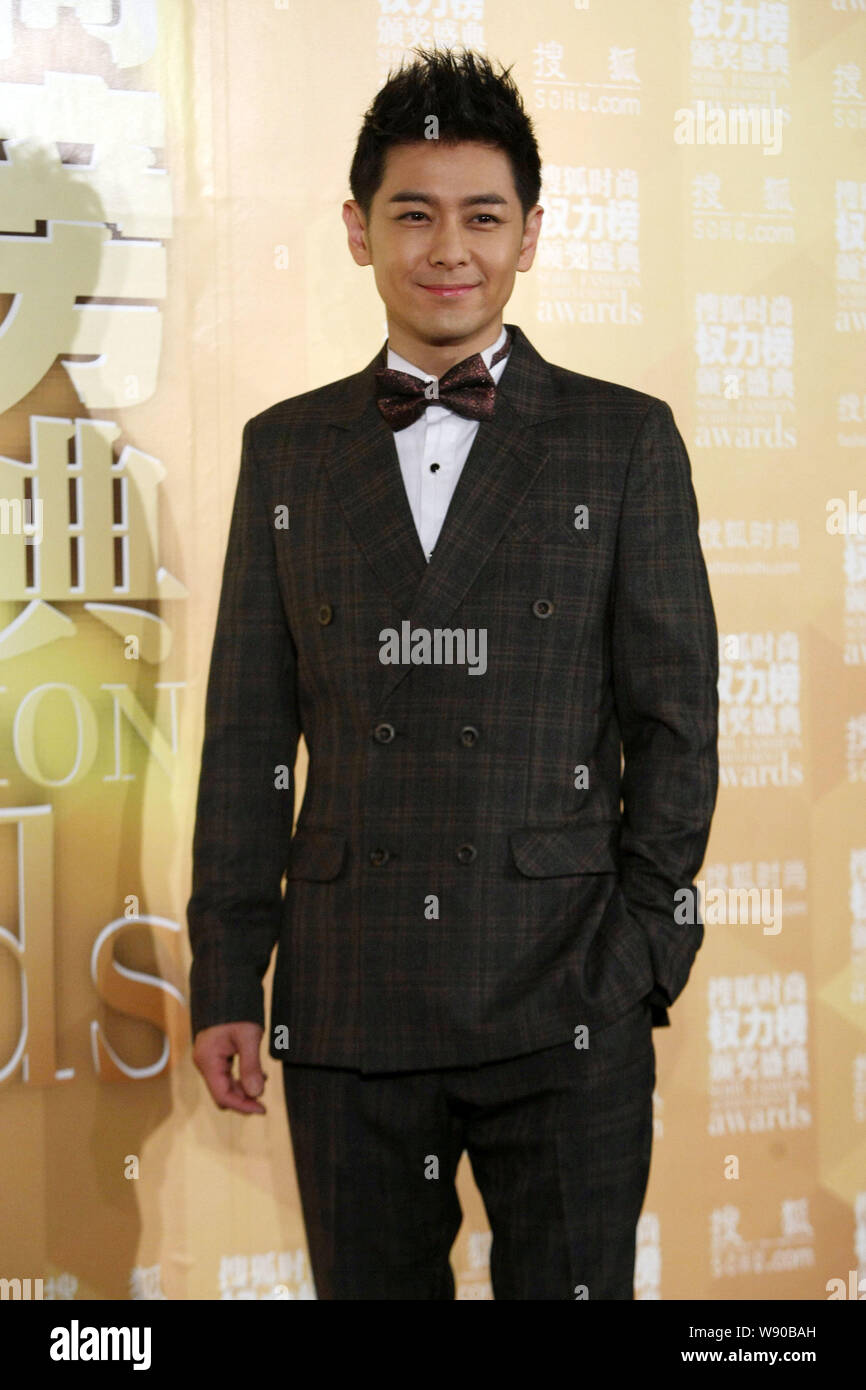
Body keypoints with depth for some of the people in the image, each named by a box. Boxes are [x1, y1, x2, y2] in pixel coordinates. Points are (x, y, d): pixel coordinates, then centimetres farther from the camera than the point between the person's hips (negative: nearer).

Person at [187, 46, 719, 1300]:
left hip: (566, 1010, -2)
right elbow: (249, 729, 8)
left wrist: (645, 955, -5)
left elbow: (676, 717, 2)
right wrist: (225, 980, 5)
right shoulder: (286, 449, 9)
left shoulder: (625, 441, 3)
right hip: (347, 1007, 2)